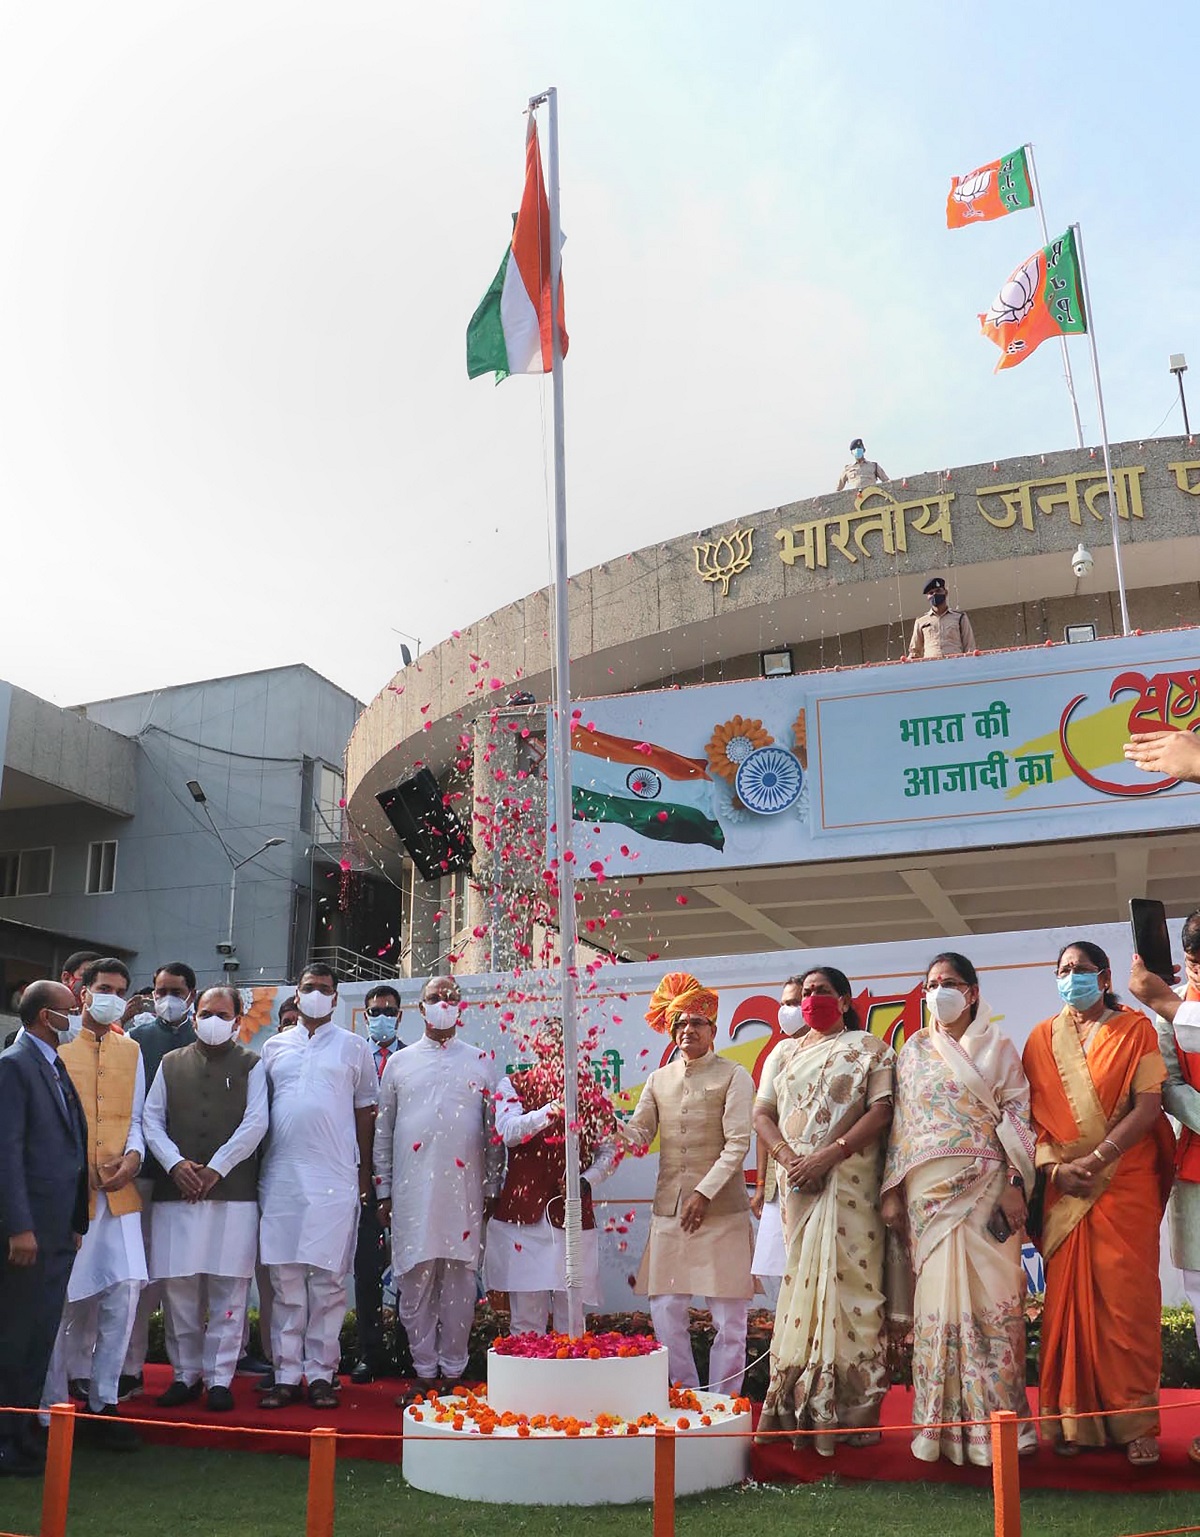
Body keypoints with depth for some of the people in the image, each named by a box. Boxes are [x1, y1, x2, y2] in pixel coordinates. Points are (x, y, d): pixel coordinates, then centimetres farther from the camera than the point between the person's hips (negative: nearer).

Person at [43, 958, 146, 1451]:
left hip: (118, 1190, 4)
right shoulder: (59, 1045, 1)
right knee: (65, 1298, 0)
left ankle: (103, 1401, 11)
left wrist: (133, 1155, -4)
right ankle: (53, 1405, 16)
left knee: (124, 1290, -2)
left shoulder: (131, 1051, 15)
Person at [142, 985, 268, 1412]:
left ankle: (219, 1378, 7)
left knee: (228, 1287, -2)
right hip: (176, 1190, 2)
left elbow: (255, 1124, -1)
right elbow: (152, 1120, 9)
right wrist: (176, 1164, -6)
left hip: (233, 1191, -2)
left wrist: (215, 1168, -9)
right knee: (178, 1286, 4)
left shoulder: (250, 1065, 7)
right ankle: (185, 1374, 17)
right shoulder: (171, 1063, 15)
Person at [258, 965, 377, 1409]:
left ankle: (321, 1374, 7)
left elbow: (364, 1111, 9)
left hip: (334, 1177, -2)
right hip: (281, 1175, 2)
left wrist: (365, 1172, 5)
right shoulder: (274, 1047, 14)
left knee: (328, 1279, -1)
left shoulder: (353, 1047, 9)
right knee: (284, 1279, 4)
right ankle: (286, 1375, 11)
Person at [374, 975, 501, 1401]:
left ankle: (453, 1372, 13)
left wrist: (492, 1189, 4)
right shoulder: (399, 1063, 10)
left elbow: (494, 1129, 9)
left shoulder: (480, 1062, 9)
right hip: (412, 1190, 1)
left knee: (460, 1282, 3)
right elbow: (383, 1130, 11)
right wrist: (383, 1191, 7)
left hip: (464, 1189, 0)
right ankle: (424, 1373, 14)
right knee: (415, 1283, 3)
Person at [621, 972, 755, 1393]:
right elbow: (638, 1134, 8)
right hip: (668, 1208, 4)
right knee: (665, 1312, 4)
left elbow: (738, 1144, -6)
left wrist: (705, 1192, -15)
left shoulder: (733, 1077, 1)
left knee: (729, 1317, 0)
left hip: (721, 1209, -4)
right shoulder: (658, 1080, 14)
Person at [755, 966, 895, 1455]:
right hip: (797, 1185, 4)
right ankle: (797, 1406, 8)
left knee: (848, 1281, -6)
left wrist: (830, 1154, -16)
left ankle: (853, 1409, -1)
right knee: (799, 1282, 3)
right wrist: (788, 1157, -7)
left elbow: (881, 1111, -5)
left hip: (849, 1181, -4)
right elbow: (762, 1114, 12)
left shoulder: (868, 1048, 6)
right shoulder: (784, 1053, 19)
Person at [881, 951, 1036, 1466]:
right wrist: (893, 1191, 5)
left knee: (990, 1296, -4)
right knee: (937, 1297, 2)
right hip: (928, 1187, 2)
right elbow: (900, 1123, 10)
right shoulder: (913, 1051, 12)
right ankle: (941, 1424, 10)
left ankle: (996, 1419, 6)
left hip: (985, 1186, -2)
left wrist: (1015, 1184, -11)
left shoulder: (998, 1048, 6)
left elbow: (1016, 1115, 0)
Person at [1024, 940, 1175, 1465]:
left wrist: (1097, 1158, -15)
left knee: (1127, 1299, -3)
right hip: (1064, 1187, 2)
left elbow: (1149, 1106, -7)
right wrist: (1053, 1167, -11)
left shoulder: (1136, 1029, 2)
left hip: (1127, 1182, -2)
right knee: (1069, 1298, 2)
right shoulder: (1042, 1039, 10)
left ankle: (1136, 1423, 7)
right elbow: (1033, 1114, 5)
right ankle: (1077, 1420, 11)